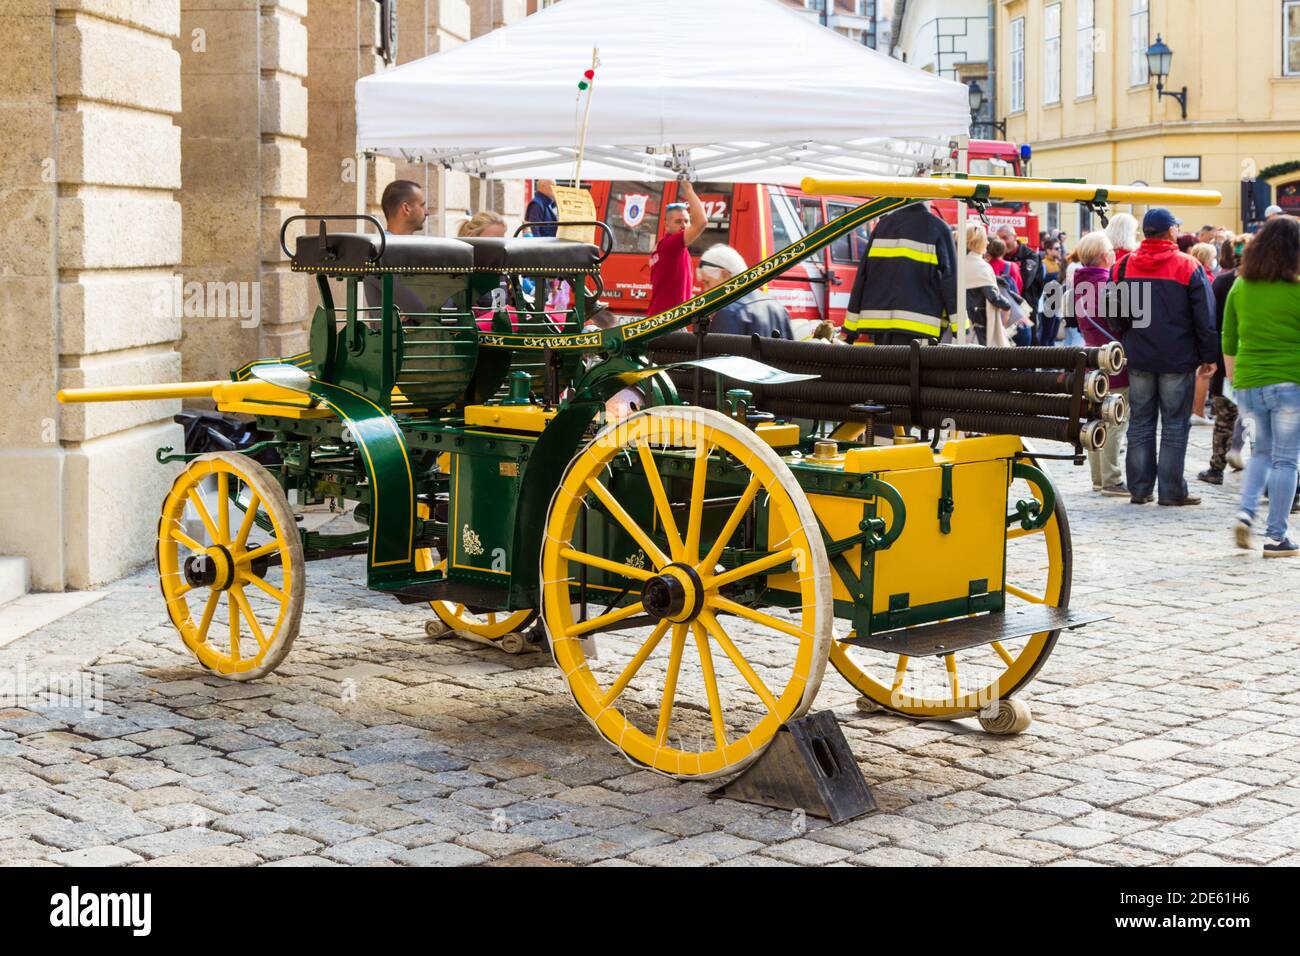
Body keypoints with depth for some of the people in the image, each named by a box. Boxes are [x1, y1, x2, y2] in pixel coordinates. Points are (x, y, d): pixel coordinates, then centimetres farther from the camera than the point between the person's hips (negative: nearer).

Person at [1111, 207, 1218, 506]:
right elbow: (1205, 316, -6)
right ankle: (1171, 490, 2)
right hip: (1178, 359, -3)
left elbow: (1115, 316, 9)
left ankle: (1139, 488, 10)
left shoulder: (1125, 266, 3)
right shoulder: (1188, 266, -8)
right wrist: (1209, 355, 0)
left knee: (1140, 423, 10)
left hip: (1138, 358, 3)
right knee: (1175, 425, 2)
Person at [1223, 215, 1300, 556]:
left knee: (1262, 450, 21)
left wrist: (1234, 379, 21)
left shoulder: (1240, 288, 3)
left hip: (1248, 384, 5)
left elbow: (1229, 343, 10)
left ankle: (1246, 513, 4)